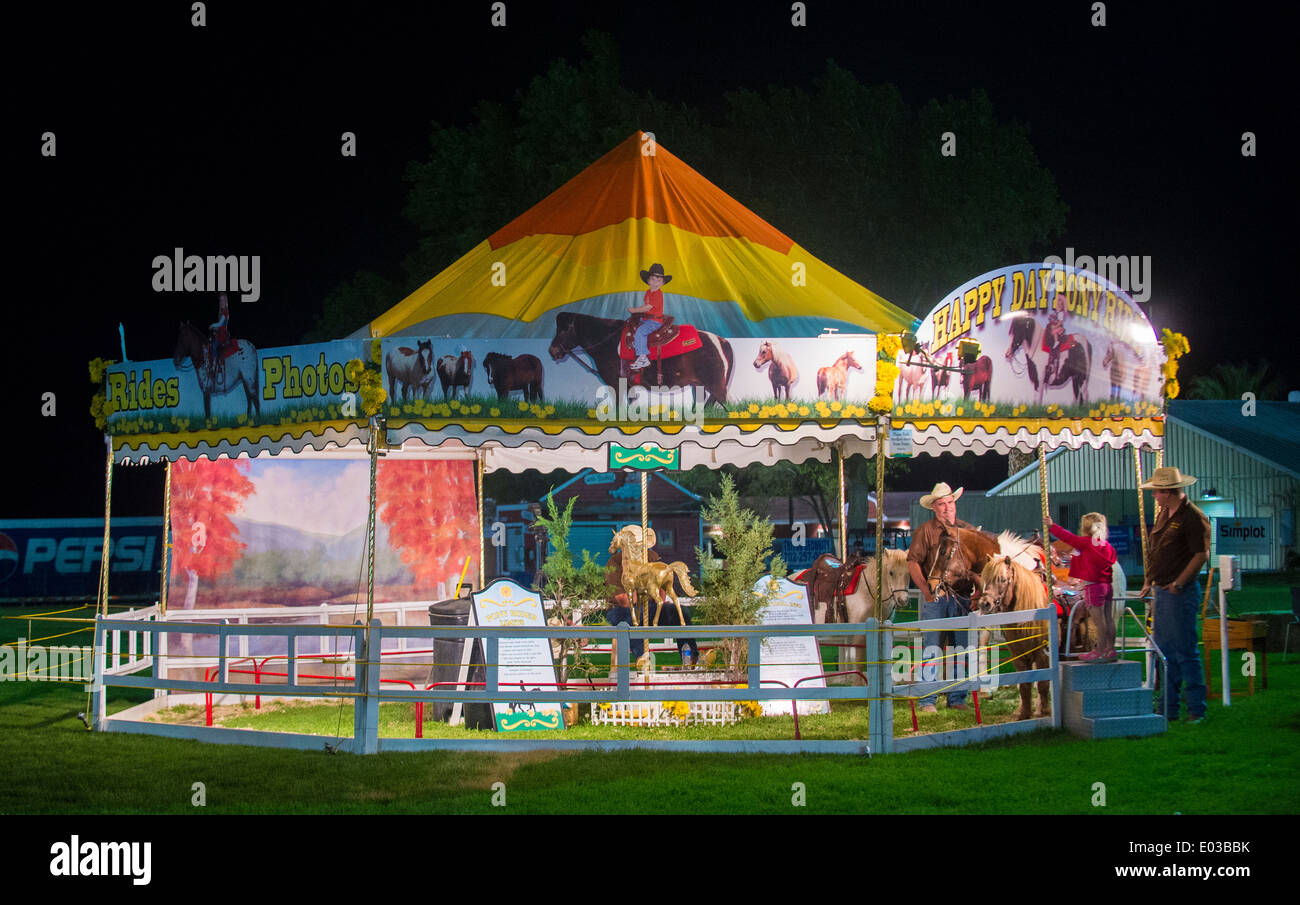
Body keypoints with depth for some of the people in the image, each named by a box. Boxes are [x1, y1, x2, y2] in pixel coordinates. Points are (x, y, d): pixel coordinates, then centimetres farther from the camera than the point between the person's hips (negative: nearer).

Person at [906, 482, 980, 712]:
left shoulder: (969, 531, 13)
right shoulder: (925, 531, 2)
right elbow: (913, 562, -4)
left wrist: (977, 589, 1)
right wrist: (925, 589, -17)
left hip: (963, 596, 3)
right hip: (935, 597, -3)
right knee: (932, 648, -4)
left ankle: (957, 698, 15)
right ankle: (927, 700, 0)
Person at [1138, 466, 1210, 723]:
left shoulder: (1192, 517, -12)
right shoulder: (1163, 514, 14)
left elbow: (1202, 554, -16)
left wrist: (1178, 583, -17)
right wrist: (1149, 582, 16)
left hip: (1180, 593, -9)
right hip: (1160, 592, 9)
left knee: (1185, 653, -7)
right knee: (1165, 652, 11)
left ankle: (1196, 709, -1)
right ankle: (1168, 708, 17)